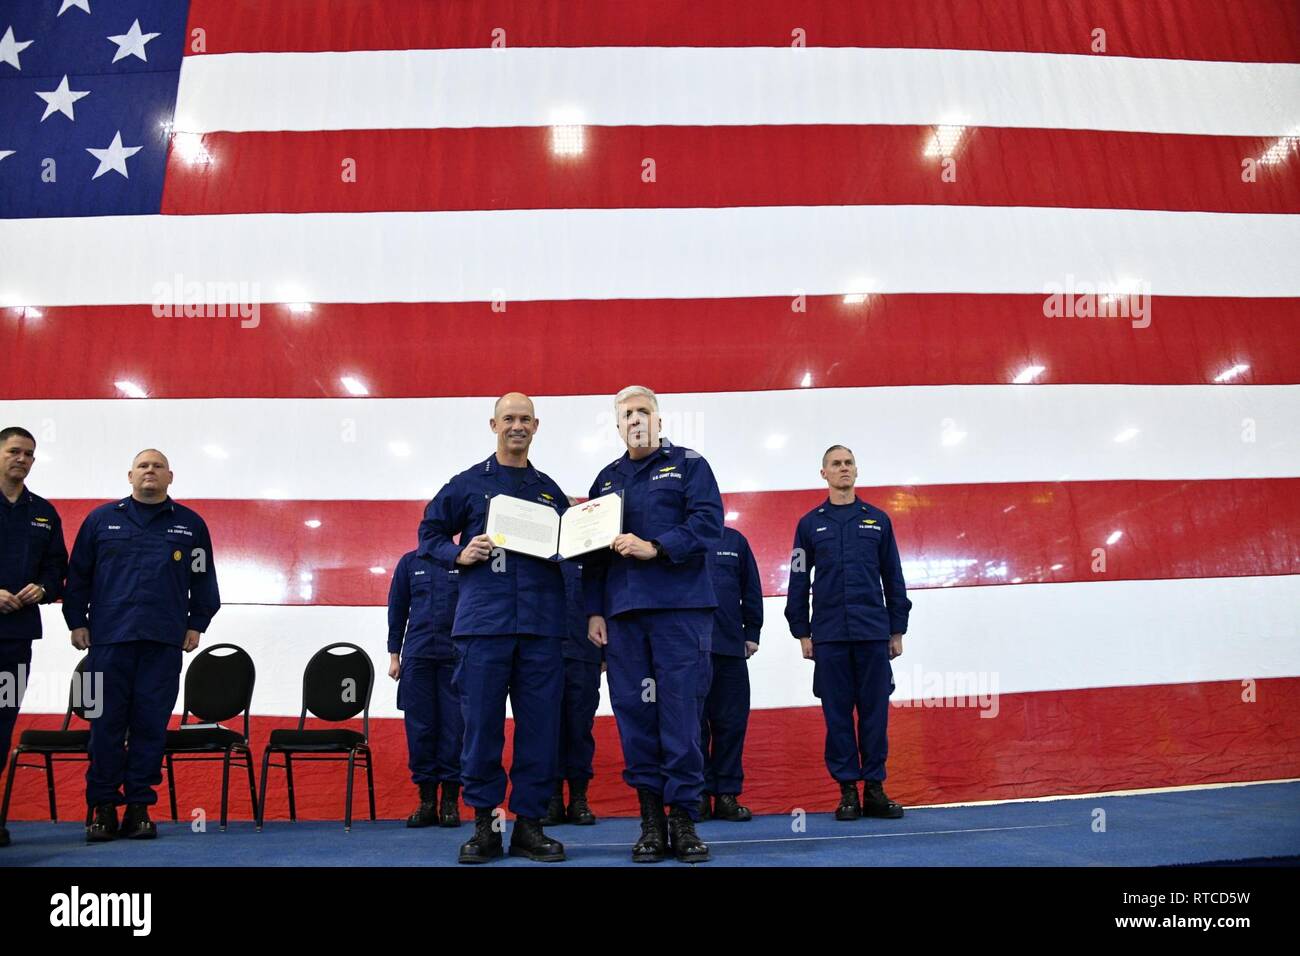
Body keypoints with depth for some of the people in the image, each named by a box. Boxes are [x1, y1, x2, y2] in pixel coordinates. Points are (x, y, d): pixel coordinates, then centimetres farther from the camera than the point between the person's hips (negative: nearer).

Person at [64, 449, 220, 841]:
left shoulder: (190, 524, 10)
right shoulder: (101, 519, 10)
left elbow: (203, 580, 12)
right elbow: (78, 574, 12)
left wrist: (196, 624, 7)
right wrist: (77, 622, 6)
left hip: (164, 642, 0)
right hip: (108, 638, 0)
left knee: (151, 724, 3)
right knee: (106, 723, 2)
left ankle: (139, 805, 12)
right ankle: (103, 806, 13)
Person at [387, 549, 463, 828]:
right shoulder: (409, 562, 11)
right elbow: (397, 609, 13)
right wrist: (394, 655, 9)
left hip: (456, 655, -2)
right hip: (416, 655, 2)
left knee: (454, 725, -1)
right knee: (420, 726, 2)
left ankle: (450, 800, 9)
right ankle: (427, 799, 11)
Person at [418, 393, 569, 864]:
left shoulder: (550, 490, 17)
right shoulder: (468, 483, 9)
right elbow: (430, 531, 11)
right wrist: (458, 554, -6)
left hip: (541, 625, 3)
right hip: (484, 622, -2)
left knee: (540, 726, 3)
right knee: (482, 724, 0)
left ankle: (529, 824, 13)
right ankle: (484, 824, 13)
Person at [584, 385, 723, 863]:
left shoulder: (689, 464, 8)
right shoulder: (607, 479, 19)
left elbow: (709, 522, -7)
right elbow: (592, 550, 17)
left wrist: (654, 547, -16)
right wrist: (594, 611, 9)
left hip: (680, 607, -4)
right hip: (623, 612, 4)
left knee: (682, 711, -4)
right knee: (634, 712, 3)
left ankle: (683, 816, 6)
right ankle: (651, 818, 12)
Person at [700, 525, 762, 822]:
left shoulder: (735, 541, 11)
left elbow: (751, 590, 13)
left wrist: (752, 633, 9)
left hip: (730, 645, 2)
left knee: (732, 721, 4)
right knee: (693, 722, 3)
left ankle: (727, 794, 13)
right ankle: (699, 794, 12)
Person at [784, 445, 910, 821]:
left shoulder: (877, 520, 9)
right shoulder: (810, 524, 7)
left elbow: (893, 578, 10)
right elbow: (798, 581, 6)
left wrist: (897, 630, 6)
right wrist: (802, 632, 2)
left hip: (874, 633, 1)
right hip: (829, 635, -1)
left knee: (875, 711, 3)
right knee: (837, 713, 3)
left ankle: (874, 789, 13)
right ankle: (847, 791, 11)